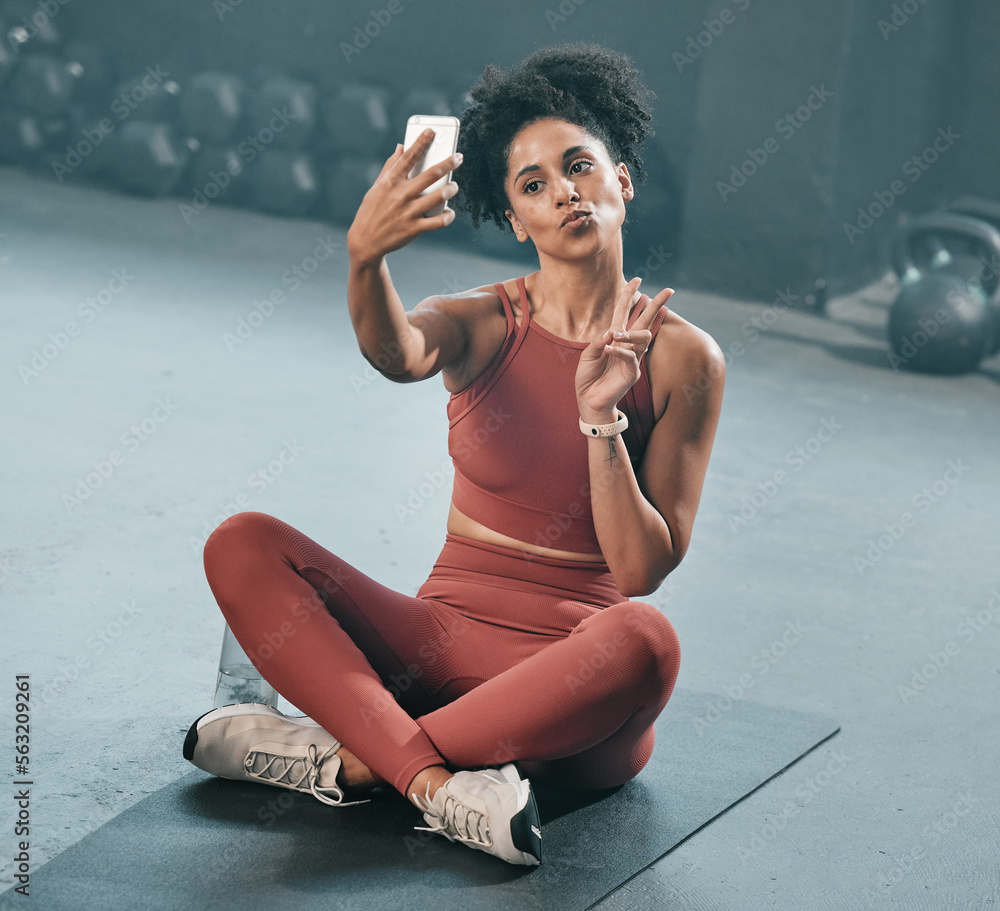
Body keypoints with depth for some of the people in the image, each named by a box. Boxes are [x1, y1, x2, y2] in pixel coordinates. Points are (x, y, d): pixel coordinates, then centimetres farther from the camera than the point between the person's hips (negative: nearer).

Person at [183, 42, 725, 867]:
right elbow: (397, 354, -24)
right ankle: (435, 782, -34)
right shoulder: (484, 323, 3)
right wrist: (364, 258, -45)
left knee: (645, 640, -38)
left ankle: (347, 759, -25)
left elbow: (643, 570, -6)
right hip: (445, 637, 2)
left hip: (573, 678, -2)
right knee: (244, 545, -18)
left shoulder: (684, 358, -1)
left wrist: (602, 417, -18)